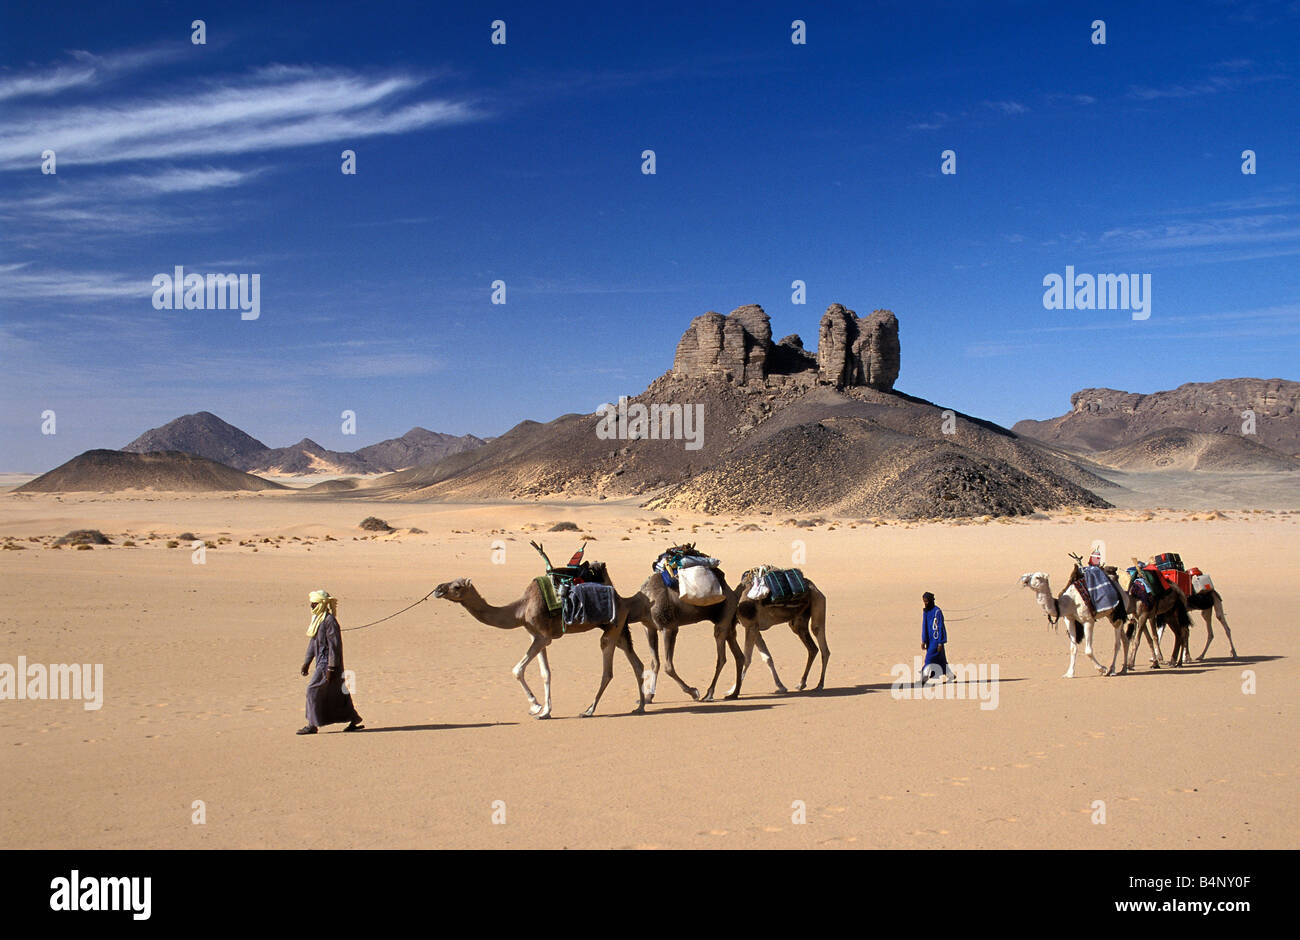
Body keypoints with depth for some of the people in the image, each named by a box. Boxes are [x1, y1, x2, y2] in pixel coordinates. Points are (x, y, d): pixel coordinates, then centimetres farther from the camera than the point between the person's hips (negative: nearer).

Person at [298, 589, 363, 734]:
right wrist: (307, 662, 21)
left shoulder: (330, 620, -17)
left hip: (328, 662, -10)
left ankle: (312, 725, -1)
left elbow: (334, 645, -20)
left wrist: (331, 668, -21)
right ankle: (355, 721, 20)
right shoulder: (317, 619, 13)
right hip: (321, 662, 10)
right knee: (337, 693, 13)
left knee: (314, 690, -8)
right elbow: (313, 642, 21)